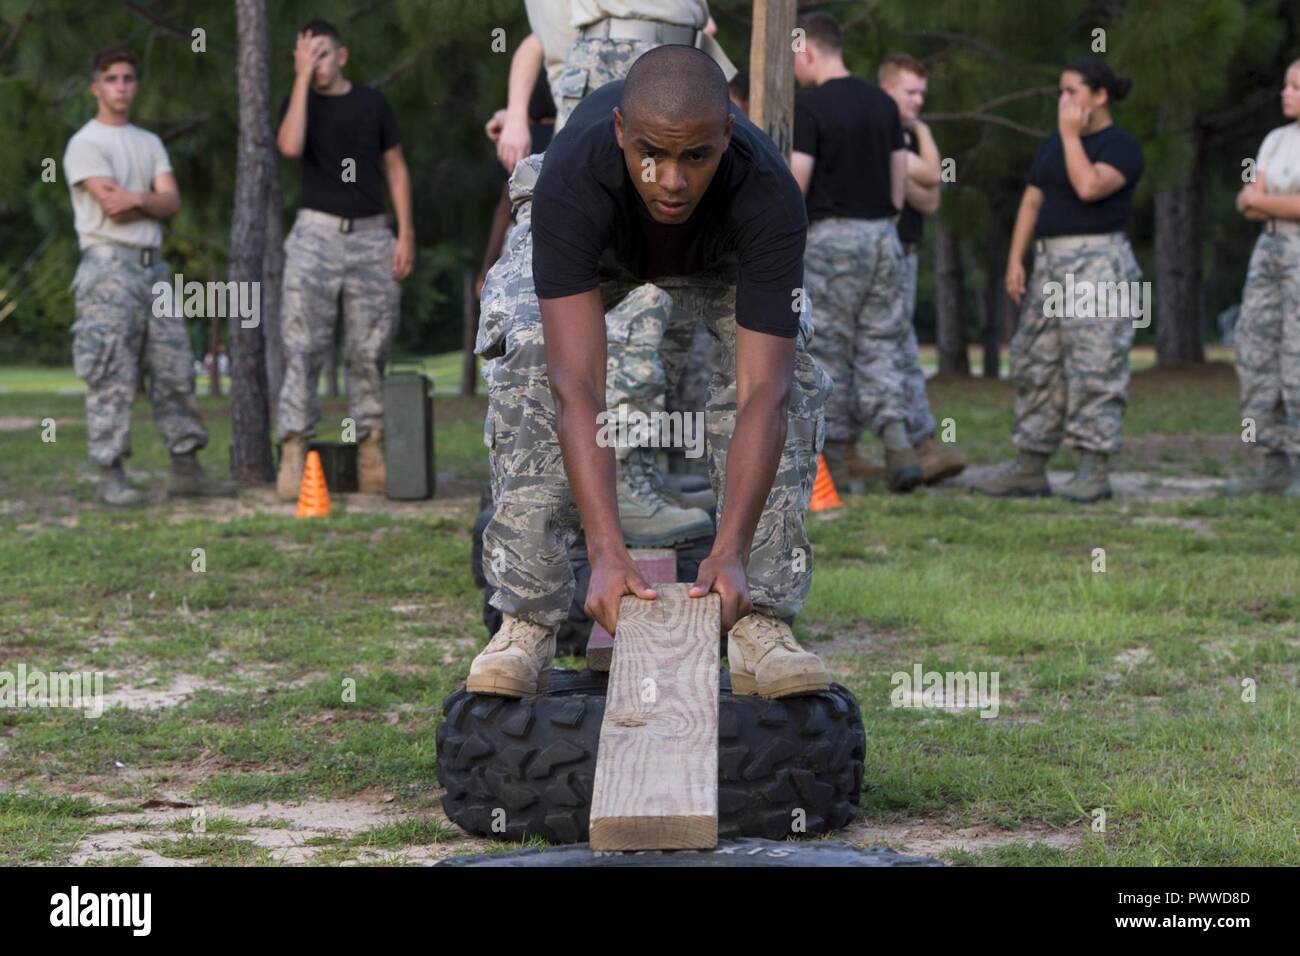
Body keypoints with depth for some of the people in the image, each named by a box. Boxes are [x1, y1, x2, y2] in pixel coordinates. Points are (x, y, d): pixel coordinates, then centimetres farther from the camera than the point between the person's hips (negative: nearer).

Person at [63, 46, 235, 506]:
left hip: (152, 265, 7)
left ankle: (186, 468, 10)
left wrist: (137, 199, -12)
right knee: (112, 377, -9)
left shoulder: (150, 143, 18)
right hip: (109, 266, -7)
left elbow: (172, 203, 4)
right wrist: (152, 202, 0)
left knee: (174, 371, 6)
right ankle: (111, 477, -7)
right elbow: (113, 206, -14)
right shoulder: (85, 144, -2)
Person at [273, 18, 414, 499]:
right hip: (317, 233, -1)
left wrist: (406, 233, 2)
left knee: (369, 351, 2)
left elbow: (396, 169, 11)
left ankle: (371, 451, 5)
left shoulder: (372, 103, 9)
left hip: (372, 235, 2)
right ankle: (294, 451, -14)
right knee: (303, 347, -10)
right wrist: (302, 79, -14)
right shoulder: (300, 102, 5)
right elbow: (290, 146, -16)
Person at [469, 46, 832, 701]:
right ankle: (527, 618, -19)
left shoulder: (768, 196, -41)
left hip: (721, 251, 1)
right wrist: (606, 553, -57)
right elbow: (578, 385, -47)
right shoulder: (572, 179, -44)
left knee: (791, 374, -26)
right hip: (588, 237, -1)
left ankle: (760, 620, -18)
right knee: (529, 362, -28)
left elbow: (763, 391, -44)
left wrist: (730, 552, -56)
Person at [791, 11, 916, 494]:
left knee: (829, 350, 2)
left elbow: (796, 181, -16)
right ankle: (897, 444, -7)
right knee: (879, 346, 10)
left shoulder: (809, 105, -11)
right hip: (882, 235, 6)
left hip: (831, 235, -6)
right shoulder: (882, 102, 10)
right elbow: (901, 174, 12)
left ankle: (833, 464, 5)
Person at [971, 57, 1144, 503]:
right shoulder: (1052, 145, 18)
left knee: (1094, 366, -10)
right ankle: (1030, 467, 13)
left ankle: (1094, 470, -7)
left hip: (1098, 261, -8)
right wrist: (1015, 259, 7)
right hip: (1050, 261, 8)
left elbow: (1089, 186, -22)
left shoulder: (1122, 147, -5)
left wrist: (1071, 135, -11)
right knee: (1035, 363, 7)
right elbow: (1032, 202, 16)